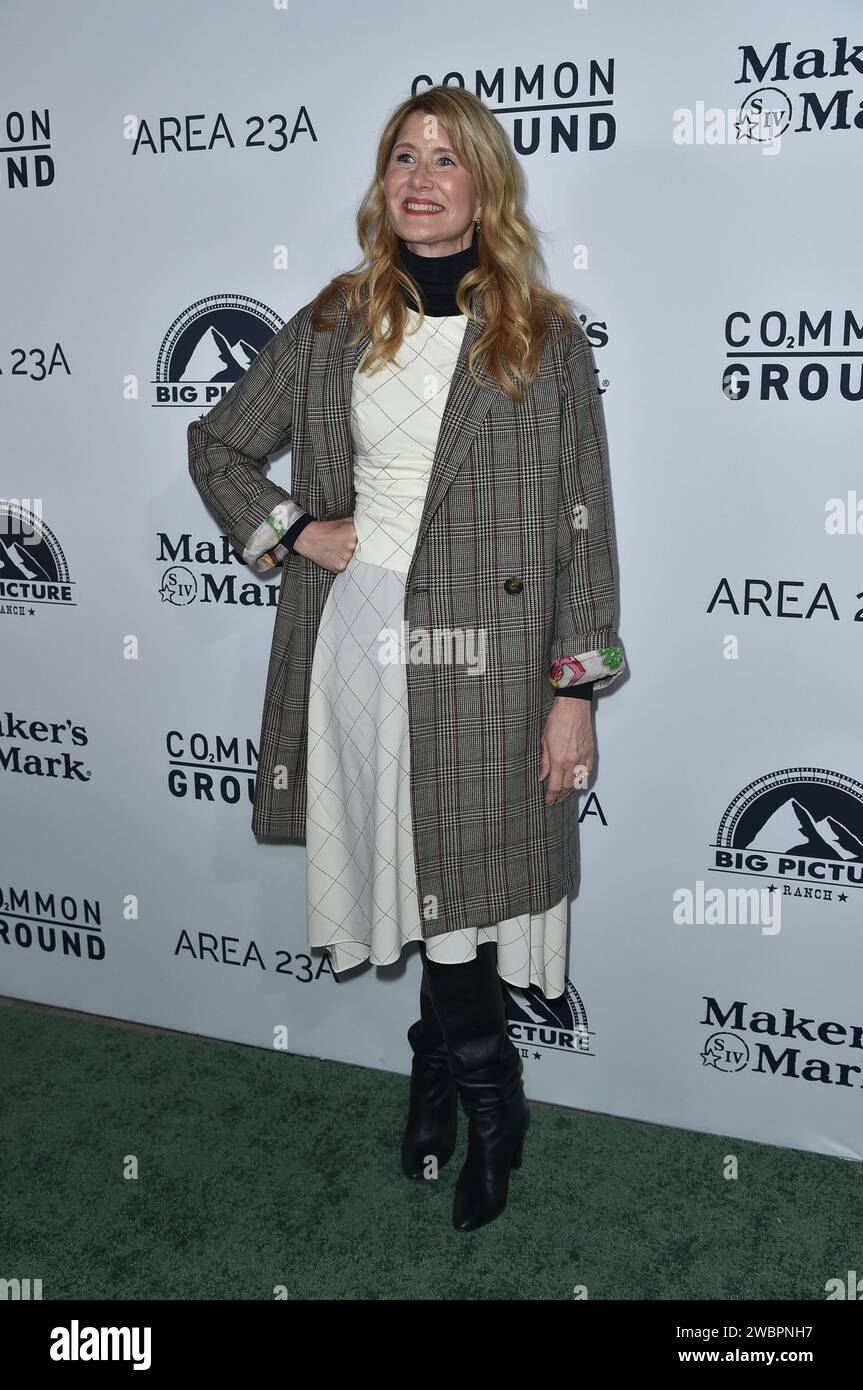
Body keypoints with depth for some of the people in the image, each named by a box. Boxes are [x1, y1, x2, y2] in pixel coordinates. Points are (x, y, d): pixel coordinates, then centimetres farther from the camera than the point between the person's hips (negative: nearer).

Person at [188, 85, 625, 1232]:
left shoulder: (544, 338, 1)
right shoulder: (335, 325, 9)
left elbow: (583, 522, -1)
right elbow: (216, 444, 18)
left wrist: (576, 690, -6)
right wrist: (292, 531, 1)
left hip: (481, 653, -3)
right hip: (352, 641, 3)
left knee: (459, 880, 2)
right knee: (402, 871, 11)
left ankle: (450, 1070, 30)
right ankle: (485, 1101, 32)